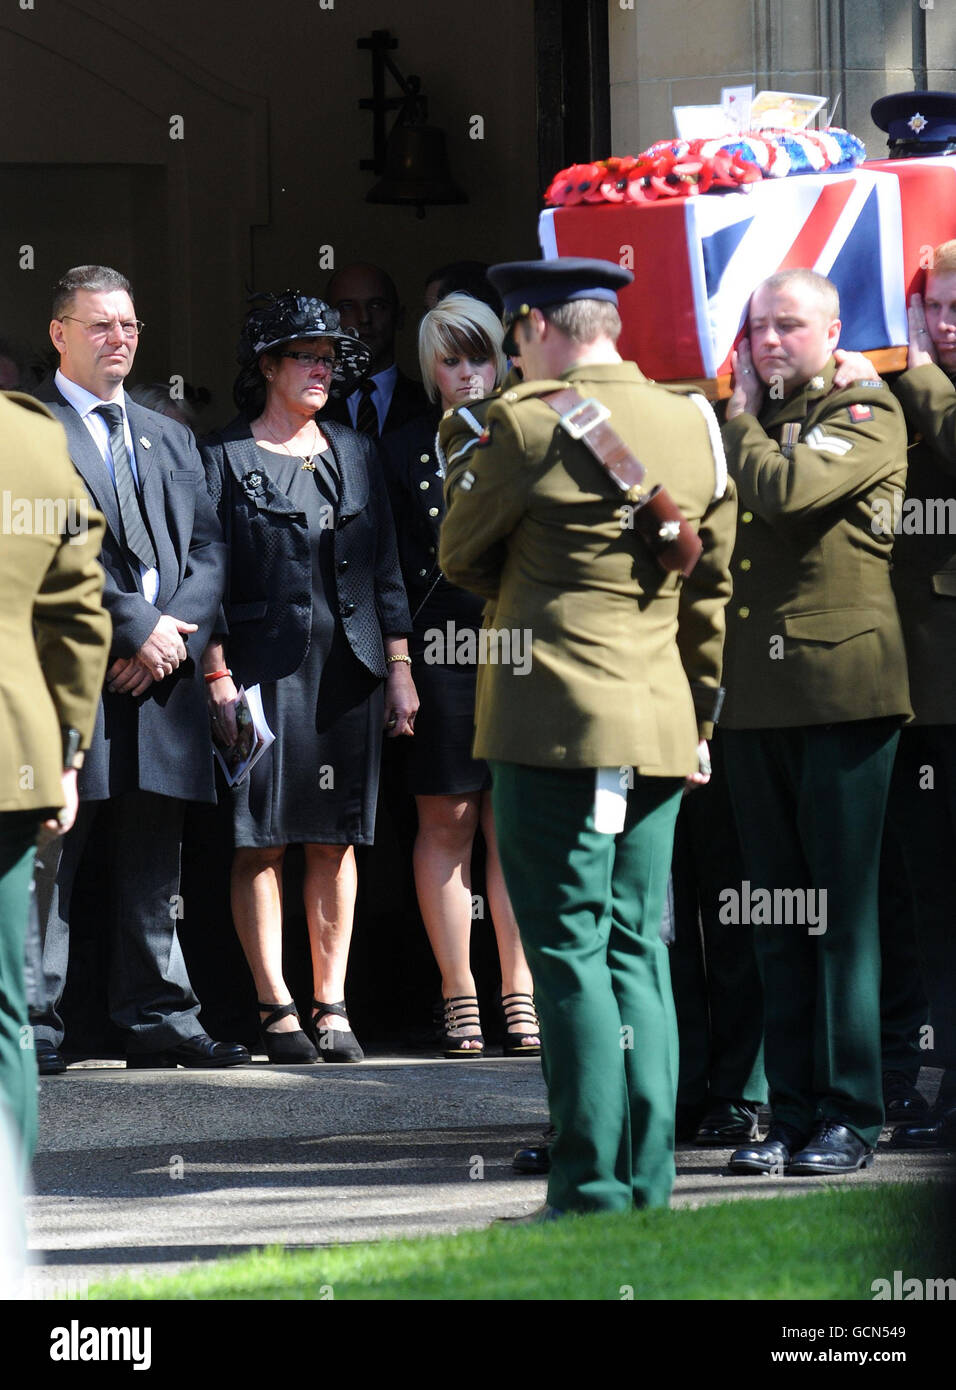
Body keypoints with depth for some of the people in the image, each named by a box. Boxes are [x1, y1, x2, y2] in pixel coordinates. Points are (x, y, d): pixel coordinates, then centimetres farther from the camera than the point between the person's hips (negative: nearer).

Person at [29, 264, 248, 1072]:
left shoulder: (169, 440, 22)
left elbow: (208, 550, 14)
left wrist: (176, 636, -4)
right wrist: (137, 625, -13)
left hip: (162, 673, 6)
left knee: (154, 868, 8)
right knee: (48, 861, -5)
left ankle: (159, 1020, 11)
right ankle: (35, 1025, -4)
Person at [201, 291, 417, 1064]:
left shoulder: (354, 454, 15)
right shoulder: (226, 458, 2)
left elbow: (386, 568, 16)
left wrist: (399, 665, 9)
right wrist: (217, 675, -10)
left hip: (349, 669, 4)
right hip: (264, 666, -4)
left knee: (337, 840, 3)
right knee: (261, 841, -4)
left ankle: (332, 1005, 6)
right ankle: (277, 1008, -2)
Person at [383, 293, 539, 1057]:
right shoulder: (405, 451, 8)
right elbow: (398, 566, 5)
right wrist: (401, 663, -2)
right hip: (442, 651, -1)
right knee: (446, 822, 1)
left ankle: (520, 994, 6)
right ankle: (459, 996, 6)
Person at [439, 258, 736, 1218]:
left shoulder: (525, 424, -10)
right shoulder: (696, 426, 9)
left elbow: (460, 557, 3)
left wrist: (464, 458, 20)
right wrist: (699, 709, 24)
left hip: (554, 722, -6)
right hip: (662, 725, 6)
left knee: (569, 951, -4)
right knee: (635, 950, 11)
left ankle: (591, 1190, -6)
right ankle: (648, 1186, 11)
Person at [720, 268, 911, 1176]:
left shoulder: (867, 417, -2)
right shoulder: (747, 422, 19)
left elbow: (780, 489, -17)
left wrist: (742, 417, -3)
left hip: (842, 684, -6)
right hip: (754, 692, 6)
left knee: (839, 907, -5)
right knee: (775, 915, 6)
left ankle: (850, 1114, -1)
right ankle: (792, 1112, 10)